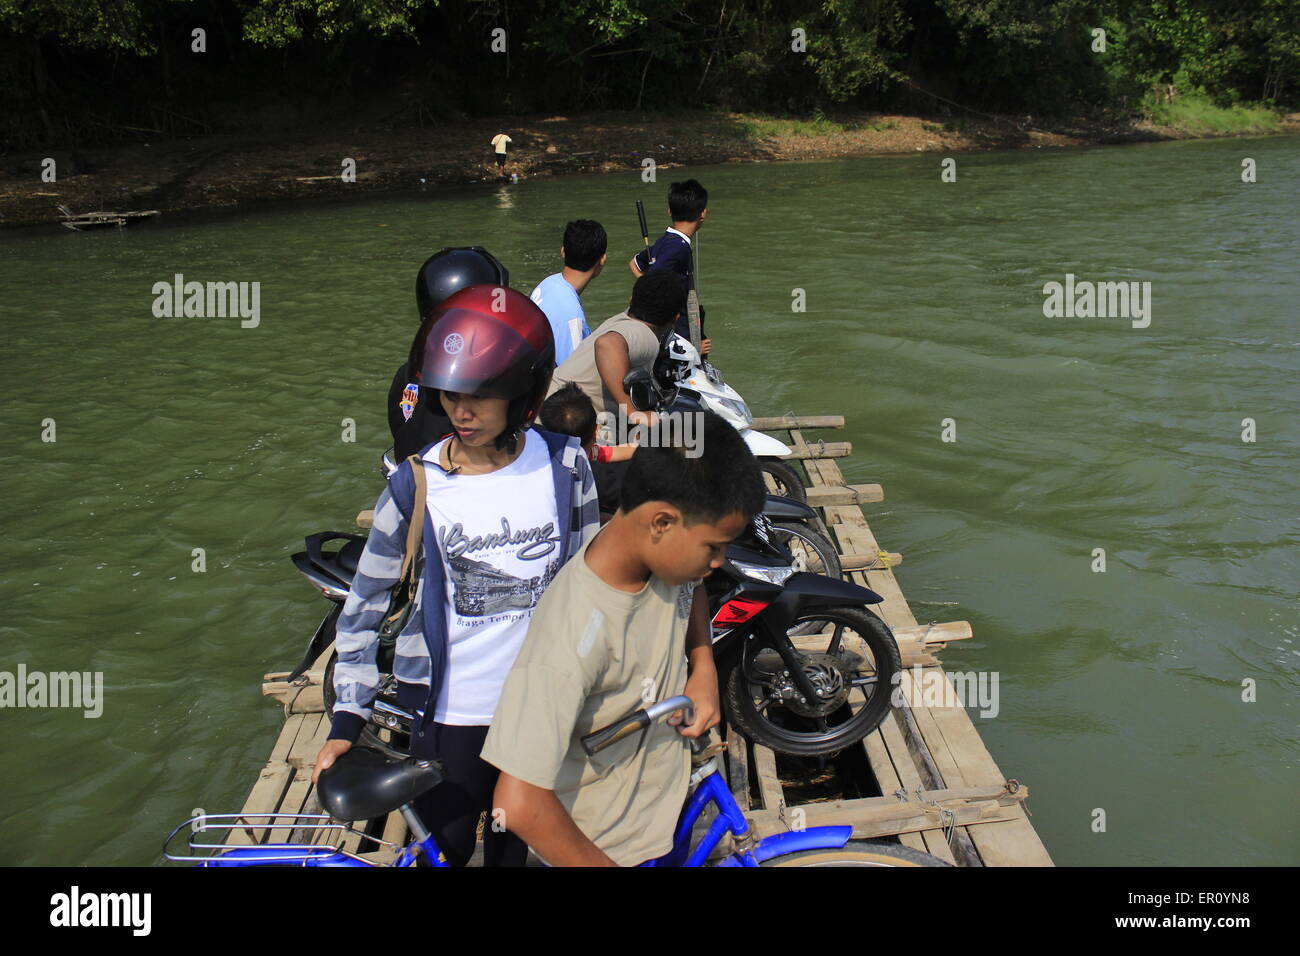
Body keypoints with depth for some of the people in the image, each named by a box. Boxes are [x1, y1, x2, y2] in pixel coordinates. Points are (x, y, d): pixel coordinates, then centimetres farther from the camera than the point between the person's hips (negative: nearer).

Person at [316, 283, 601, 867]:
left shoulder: (564, 464, -9)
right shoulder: (416, 484, -14)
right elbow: (365, 604, -6)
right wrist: (347, 720, -9)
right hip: (453, 709, -2)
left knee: (514, 838, 22)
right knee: (448, 846, 11)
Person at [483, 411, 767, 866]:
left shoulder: (665, 548, -17)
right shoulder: (573, 640, -40)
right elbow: (519, 805, -38)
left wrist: (703, 665, -7)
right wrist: (603, 866, -24)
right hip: (606, 846, -7)